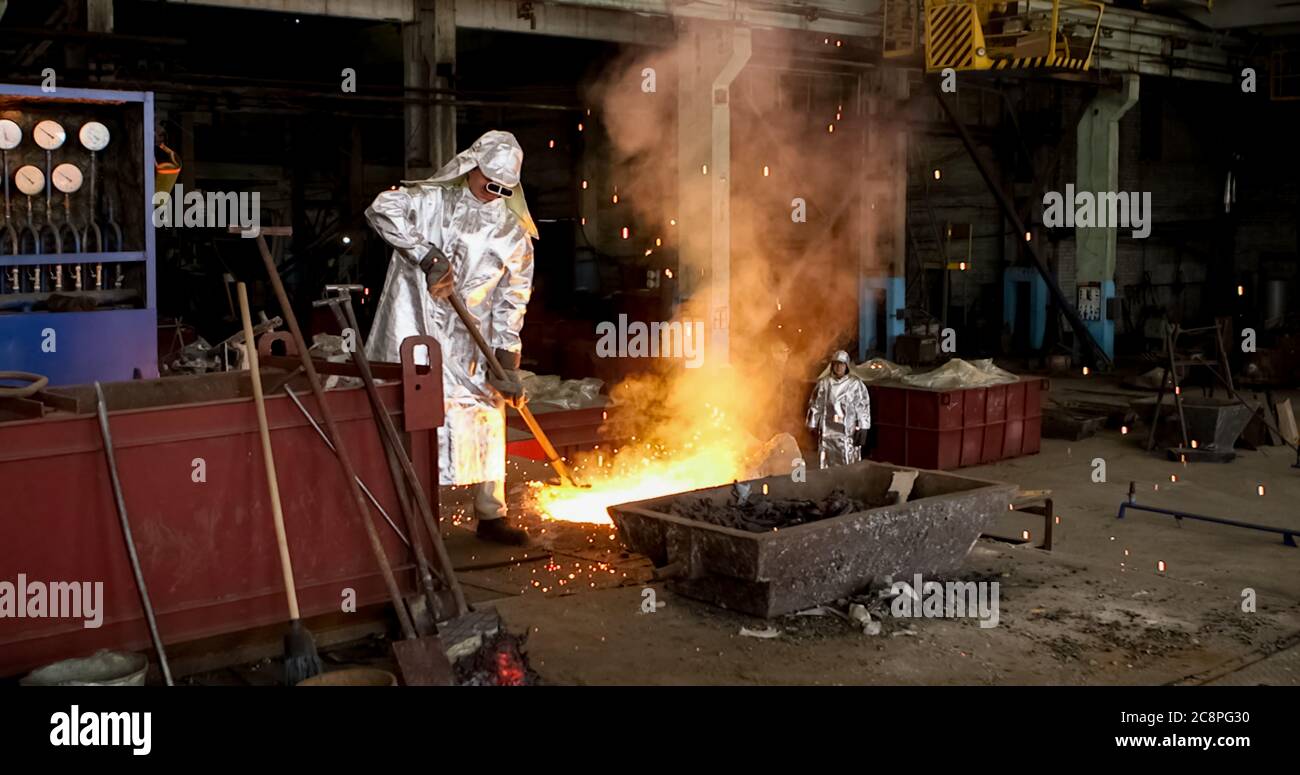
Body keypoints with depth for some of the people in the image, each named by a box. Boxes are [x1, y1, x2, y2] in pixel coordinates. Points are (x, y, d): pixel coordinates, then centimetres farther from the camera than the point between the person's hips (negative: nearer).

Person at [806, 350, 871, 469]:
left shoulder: (856, 384, -5)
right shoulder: (823, 383, 3)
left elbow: (863, 407, -3)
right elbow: (815, 405, 11)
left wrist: (862, 430, -6)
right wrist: (813, 426, 11)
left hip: (848, 431, -3)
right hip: (827, 431, 3)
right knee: (826, 466, 7)